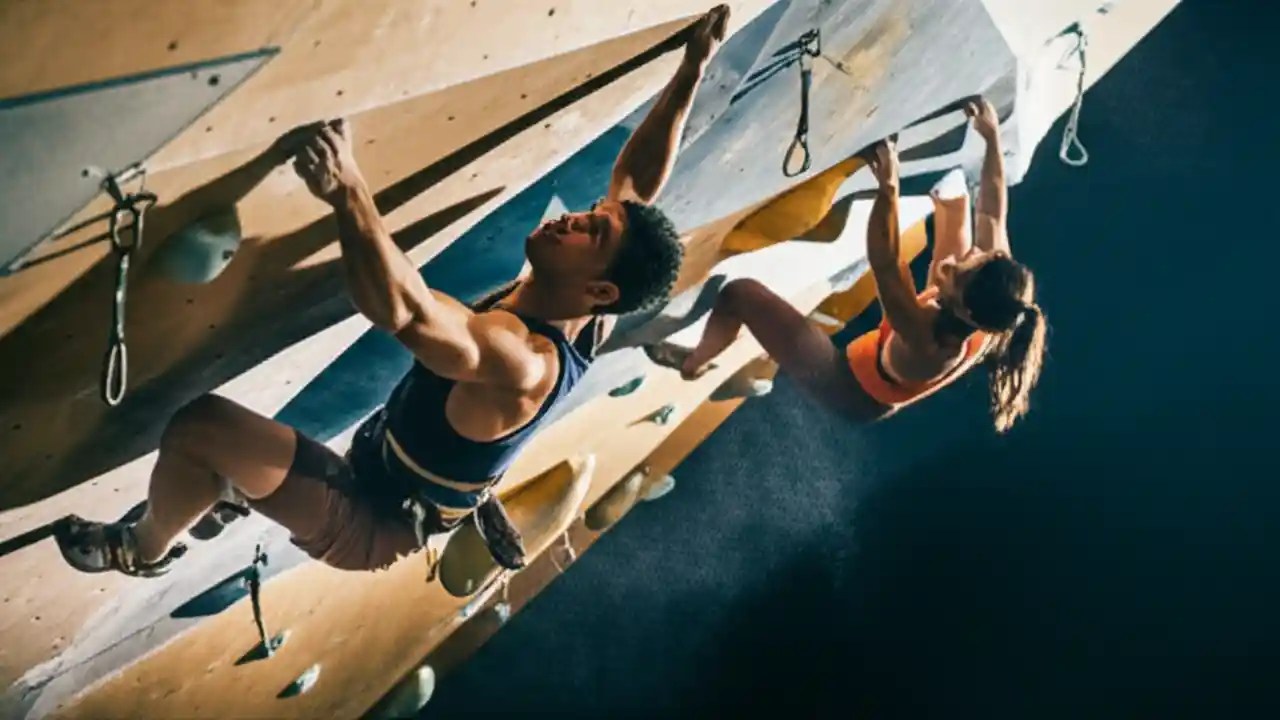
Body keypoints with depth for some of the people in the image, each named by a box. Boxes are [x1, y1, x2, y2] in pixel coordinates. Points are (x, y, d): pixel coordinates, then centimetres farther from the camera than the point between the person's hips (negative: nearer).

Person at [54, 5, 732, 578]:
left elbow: (402, 309, -55)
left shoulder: (519, 360, -38)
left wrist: (347, 191, -60)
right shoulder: (583, 321, -13)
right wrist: (691, 70, -8)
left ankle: (146, 548, 13)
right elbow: (636, 183, -5)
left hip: (364, 523, -9)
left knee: (200, 425, -17)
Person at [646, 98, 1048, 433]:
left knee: (739, 294, -4)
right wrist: (992, 137, -21)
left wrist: (888, 186, -53)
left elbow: (884, 265, -50)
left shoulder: (929, 345, -46)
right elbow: (993, 214, -20)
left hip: (853, 390, -6)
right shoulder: (995, 320, -29)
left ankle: (694, 363, 25)